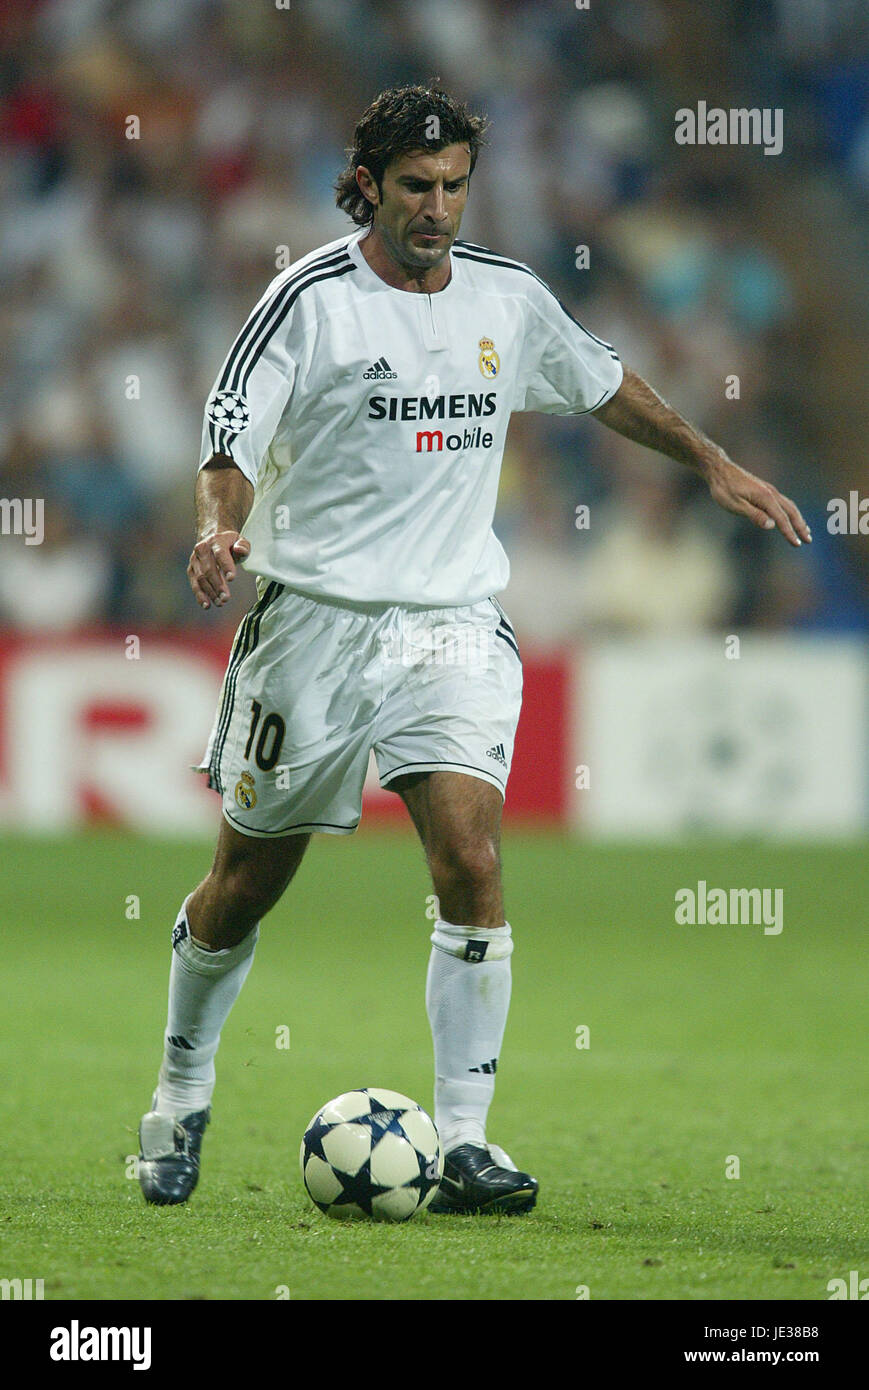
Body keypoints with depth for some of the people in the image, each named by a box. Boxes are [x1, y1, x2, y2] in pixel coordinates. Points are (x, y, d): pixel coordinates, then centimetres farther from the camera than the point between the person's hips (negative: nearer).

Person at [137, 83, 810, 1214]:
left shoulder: (509, 299, 7)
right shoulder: (310, 301, -7)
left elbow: (604, 386, 26)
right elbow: (232, 450, -12)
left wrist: (712, 463, 28)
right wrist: (221, 528, -32)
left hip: (454, 627, 3)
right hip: (315, 622, -2)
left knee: (472, 863, -16)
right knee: (244, 887, 7)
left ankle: (464, 1143, -12)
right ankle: (181, 1098, 30)